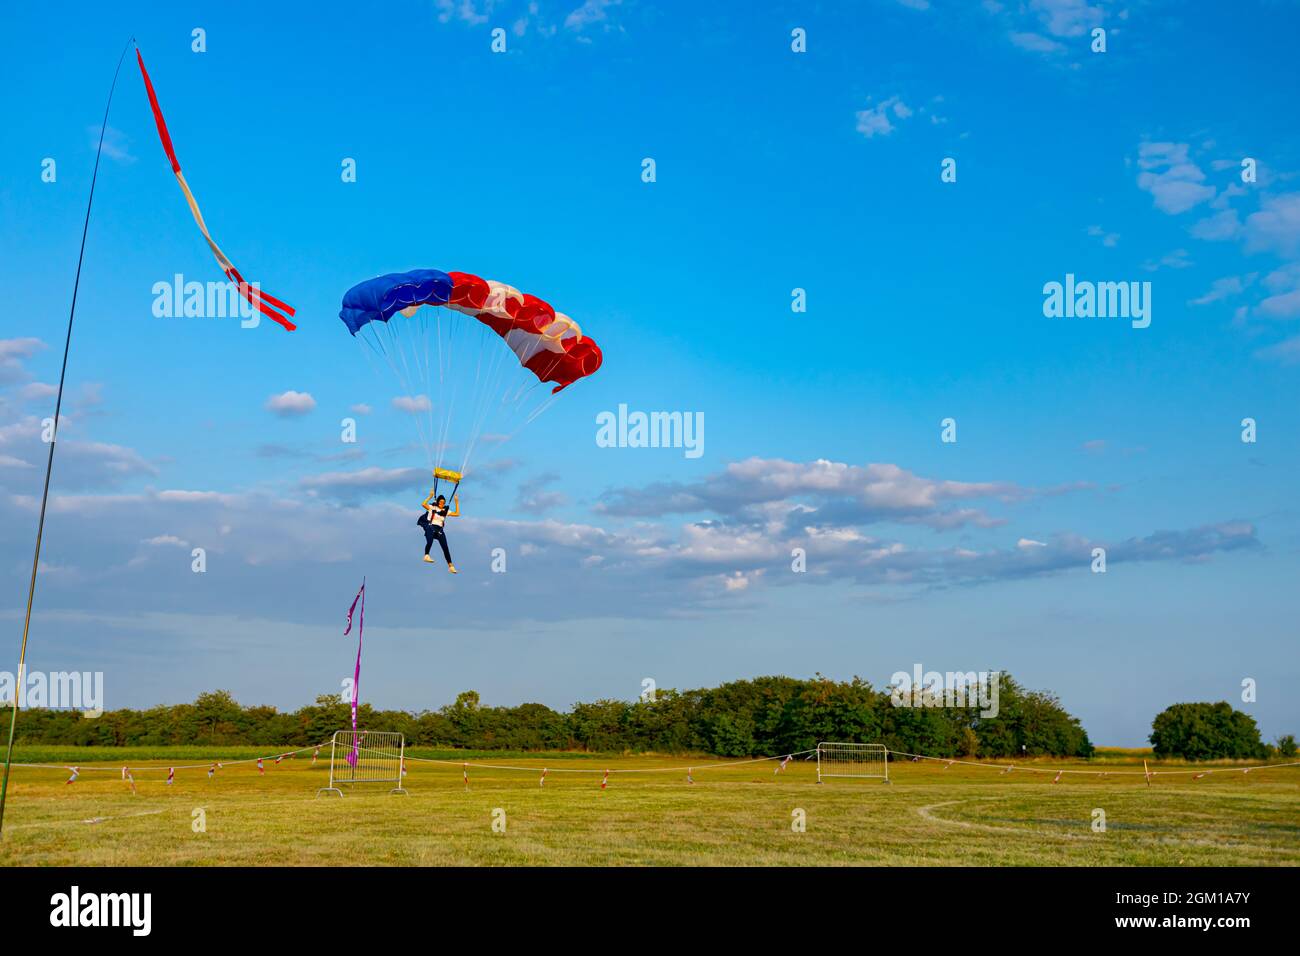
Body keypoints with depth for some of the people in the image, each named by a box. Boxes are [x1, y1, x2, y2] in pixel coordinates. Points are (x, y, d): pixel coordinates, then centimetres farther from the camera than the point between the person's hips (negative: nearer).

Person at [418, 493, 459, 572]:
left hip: (439, 530, 3)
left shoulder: (445, 511, 11)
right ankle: (426, 555, -7)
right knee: (429, 542, -31)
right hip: (431, 527, -3)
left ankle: (450, 565, 1)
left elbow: (457, 514, 7)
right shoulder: (432, 508, 3)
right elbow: (424, 504, -12)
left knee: (445, 548, -2)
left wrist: (457, 502, 6)